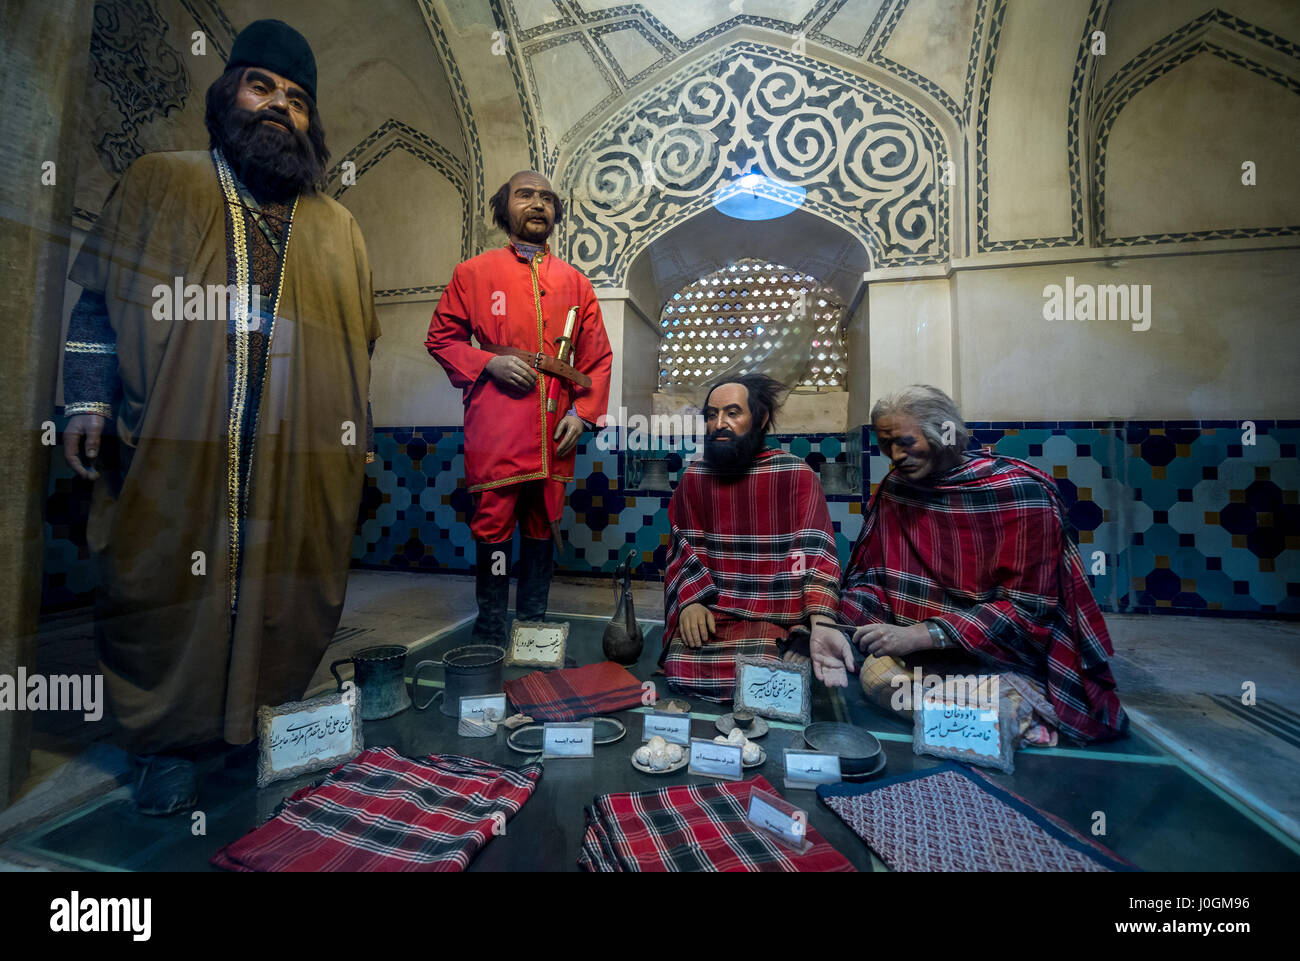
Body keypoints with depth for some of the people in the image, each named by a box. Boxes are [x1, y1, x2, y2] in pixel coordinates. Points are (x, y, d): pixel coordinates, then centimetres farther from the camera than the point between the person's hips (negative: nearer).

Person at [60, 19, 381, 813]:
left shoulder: (337, 228, 19)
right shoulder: (158, 185, 15)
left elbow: (358, 345, 17)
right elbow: (99, 302, 12)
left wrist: (359, 437, 12)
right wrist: (90, 401, 1)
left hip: (302, 464, 1)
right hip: (177, 452, 0)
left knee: (293, 602, 5)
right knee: (168, 596, 3)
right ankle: (171, 744, 21)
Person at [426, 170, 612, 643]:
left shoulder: (576, 283, 15)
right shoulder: (473, 273, 9)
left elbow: (598, 357, 12)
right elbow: (441, 338, 9)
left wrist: (583, 412, -1)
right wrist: (488, 363, -9)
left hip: (555, 429, 3)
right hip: (495, 425, -2)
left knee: (543, 527, 9)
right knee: (493, 525, 0)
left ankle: (533, 628, 25)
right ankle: (489, 636, 15)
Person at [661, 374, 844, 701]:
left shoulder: (796, 474, -3)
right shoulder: (693, 477, 8)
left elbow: (817, 554, -10)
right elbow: (682, 548, 6)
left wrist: (822, 624, -24)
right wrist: (690, 600, -12)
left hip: (775, 613, -2)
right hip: (706, 611, 2)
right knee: (681, 669, -21)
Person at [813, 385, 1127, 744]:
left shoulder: (1021, 493, -12)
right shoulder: (894, 489, 2)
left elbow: (1027, 607, -16)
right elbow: (867, 579, 4)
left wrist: (921, 635, -25)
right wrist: (839, 632, -17)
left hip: (1003, 658, -4)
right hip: (914, 653, 4)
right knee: (875, 674, -24)